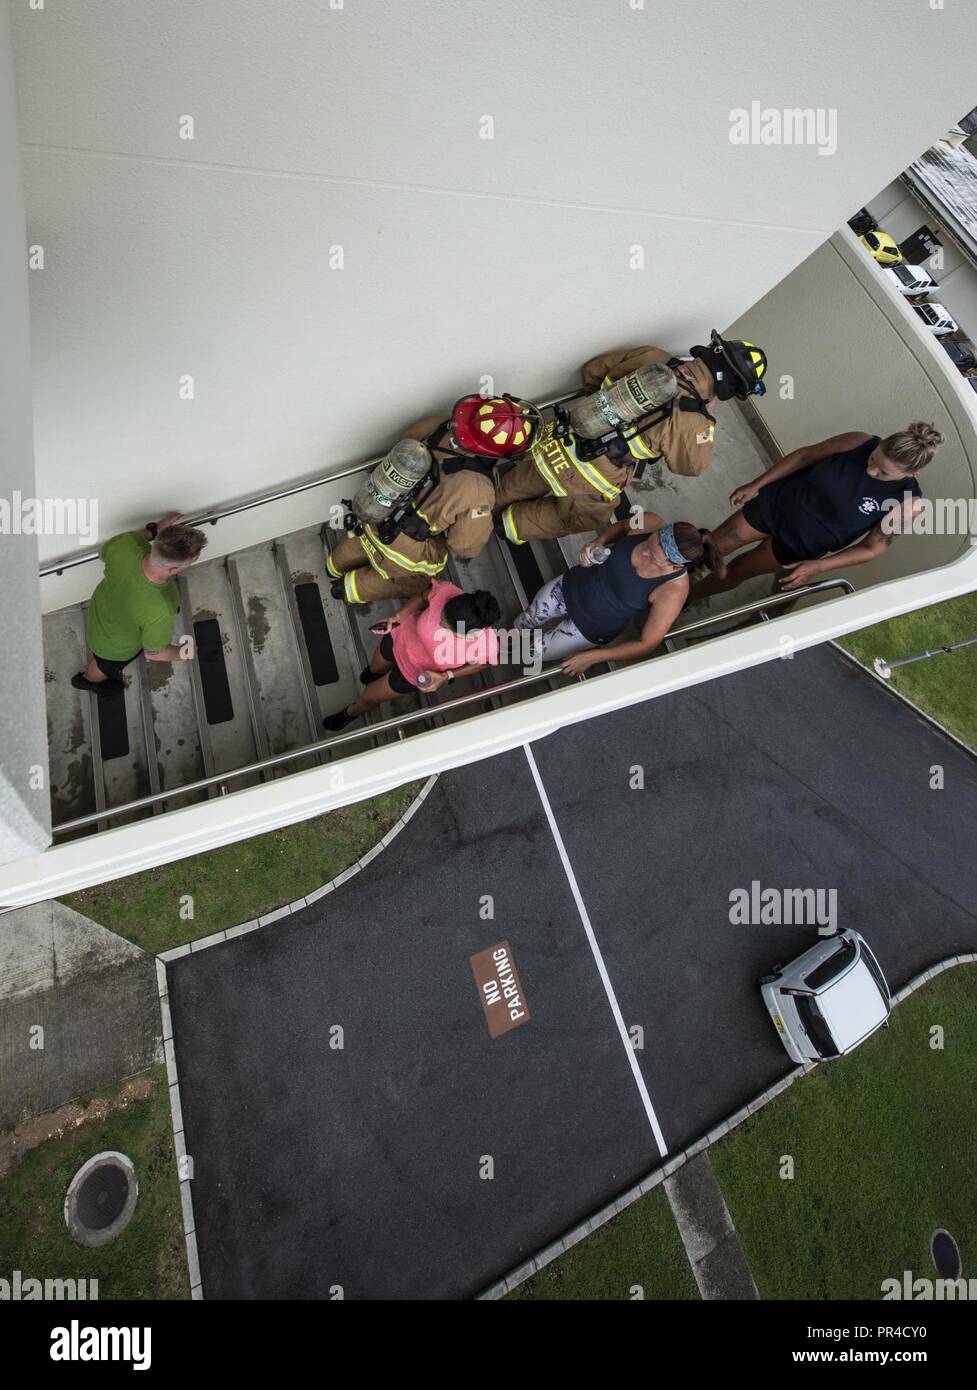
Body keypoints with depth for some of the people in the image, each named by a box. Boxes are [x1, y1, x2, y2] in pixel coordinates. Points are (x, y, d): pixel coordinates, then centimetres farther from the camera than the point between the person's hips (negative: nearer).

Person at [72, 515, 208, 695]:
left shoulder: (126, 543, -36)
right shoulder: (160, 613, -49)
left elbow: (105, 554, -8)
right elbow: (154, 653, -28)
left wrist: (152, 530, -8)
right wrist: (181, 653, -8)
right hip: (115, 648, -4)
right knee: (107, 667, 34)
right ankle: (85, 680, 66)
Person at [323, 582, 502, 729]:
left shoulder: (486, 644, -42)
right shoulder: (446, 591, -39)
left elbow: (482, 663, -16)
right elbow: (424, 597, -13)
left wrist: (446, 677, -24)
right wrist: (398, 616, -21)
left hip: (416, 672, -1)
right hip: (401, 637, 1)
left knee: (369, 696, 23)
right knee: (375, 667, 35)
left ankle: (351, 713, 60)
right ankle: (376, 672, 75)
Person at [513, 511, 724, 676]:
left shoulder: (673, 589, -34)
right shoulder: (648, 522, -25)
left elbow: (647, 644, -24)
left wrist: (592, 657, -26)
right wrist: (599, 541, -20)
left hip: (591, 627, -3)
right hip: (570, 586, 3)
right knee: (525, 622, 24)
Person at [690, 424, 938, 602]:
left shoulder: (908, 502, -25)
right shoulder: (859, 442, -22)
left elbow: (872, 548, -14)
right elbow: (805, 455, -8)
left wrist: (817, 567, -23)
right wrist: (756, 485, -6)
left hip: (801, 545, -1)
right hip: (775, 503, 1)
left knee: (735, 570, 13)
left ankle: (690, 596, 39)